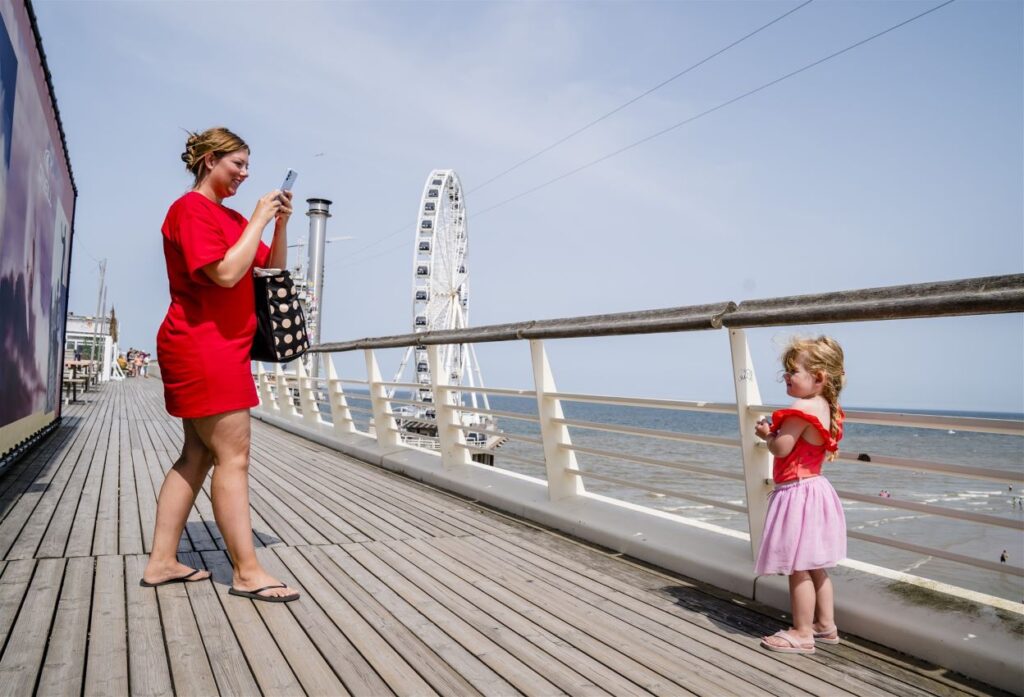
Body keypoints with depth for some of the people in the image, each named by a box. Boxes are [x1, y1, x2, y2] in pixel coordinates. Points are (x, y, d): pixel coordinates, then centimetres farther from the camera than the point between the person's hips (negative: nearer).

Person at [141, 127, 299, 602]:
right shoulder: (191, 209, -9)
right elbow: (226, 273, -22)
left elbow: (274, 269, 18)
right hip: (201, 345, -10)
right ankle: (246, 572, -3)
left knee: (198, 455, 10)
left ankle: (161, 562, 18)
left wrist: (281, 223, 5)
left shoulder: (232, 217, 18)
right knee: (233, 457, -9)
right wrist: (259, 220, -14)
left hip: (223, 346, 10)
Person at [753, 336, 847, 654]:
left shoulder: (802, 409, -22)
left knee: (798, 568, 1)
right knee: (815, 566, 20)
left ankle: (803, 633, 11)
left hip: (796, 494, -10)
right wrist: (775, 432, 10)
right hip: (815, 489, 10)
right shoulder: (826, 408, 8)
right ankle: (826, 625, 30)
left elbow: (780, 449, -20)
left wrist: (766, 434, -3)